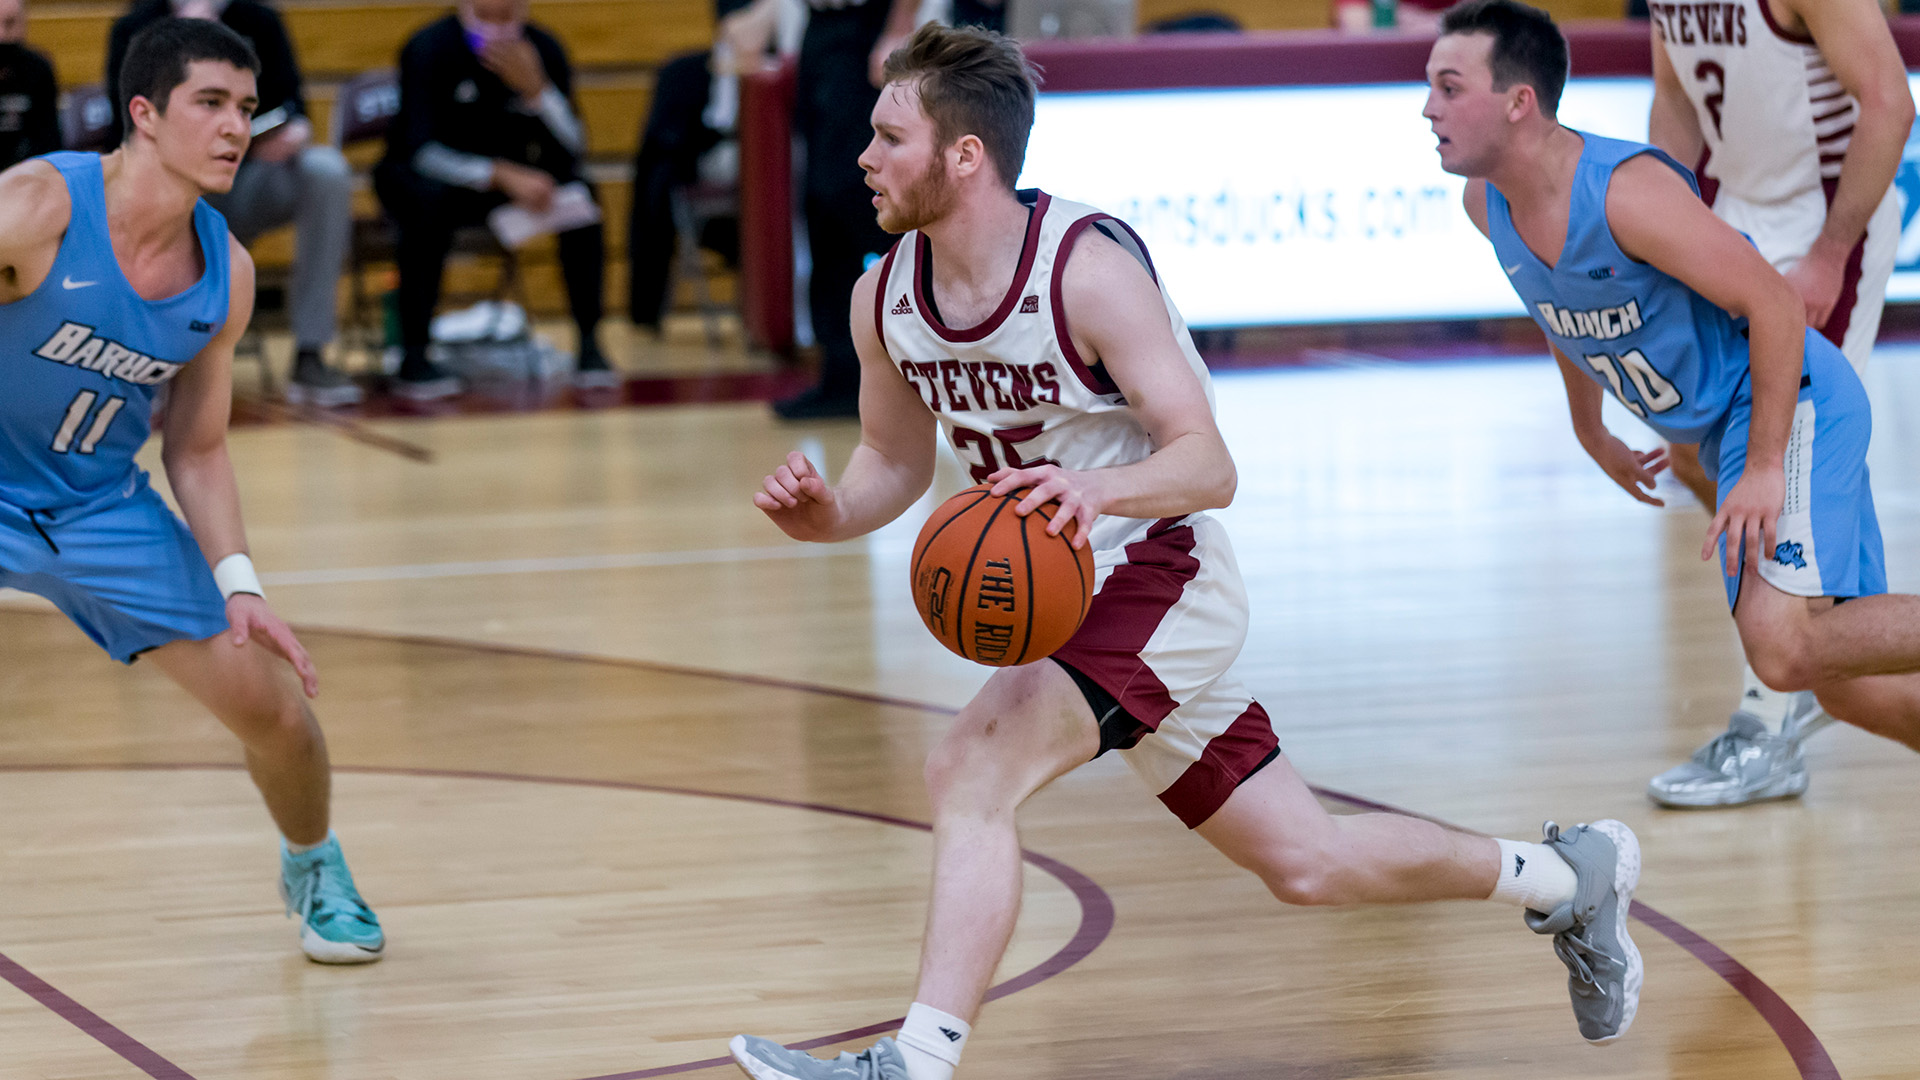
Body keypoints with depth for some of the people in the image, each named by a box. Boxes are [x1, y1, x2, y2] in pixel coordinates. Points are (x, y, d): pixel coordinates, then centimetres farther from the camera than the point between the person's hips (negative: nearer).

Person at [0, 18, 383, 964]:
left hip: (104, 509, 5)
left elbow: (197, 450, 4)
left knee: (273, 708, 5)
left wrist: (236, 584, -7)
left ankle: (315, 871, 36)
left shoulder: (226, 275, -6)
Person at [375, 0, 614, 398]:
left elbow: (571, 152, -15)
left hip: (504, 175, 4)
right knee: (431, 200, -38)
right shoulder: (430, 48, -20)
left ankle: (589, 345, -18)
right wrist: (503, 177, -43)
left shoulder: (544, 51, -9)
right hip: (420, 174, -4)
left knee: (578, 188, -23)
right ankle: (413, 357, -33)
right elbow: (422, 151, -30)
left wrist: (535, 89, -32)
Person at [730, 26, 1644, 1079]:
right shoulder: (884, 297, -3)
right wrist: (830, 514, -10)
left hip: (1162, 574, -8)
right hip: (1065, 593, 8)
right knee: (1304, 862, 15)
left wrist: (1101, 490, -45)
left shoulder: (1089, 268, -23)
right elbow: (896, 460, 13)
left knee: (970, 769, -27)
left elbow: (1208, 465, -24)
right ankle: (1565, 876, 34)